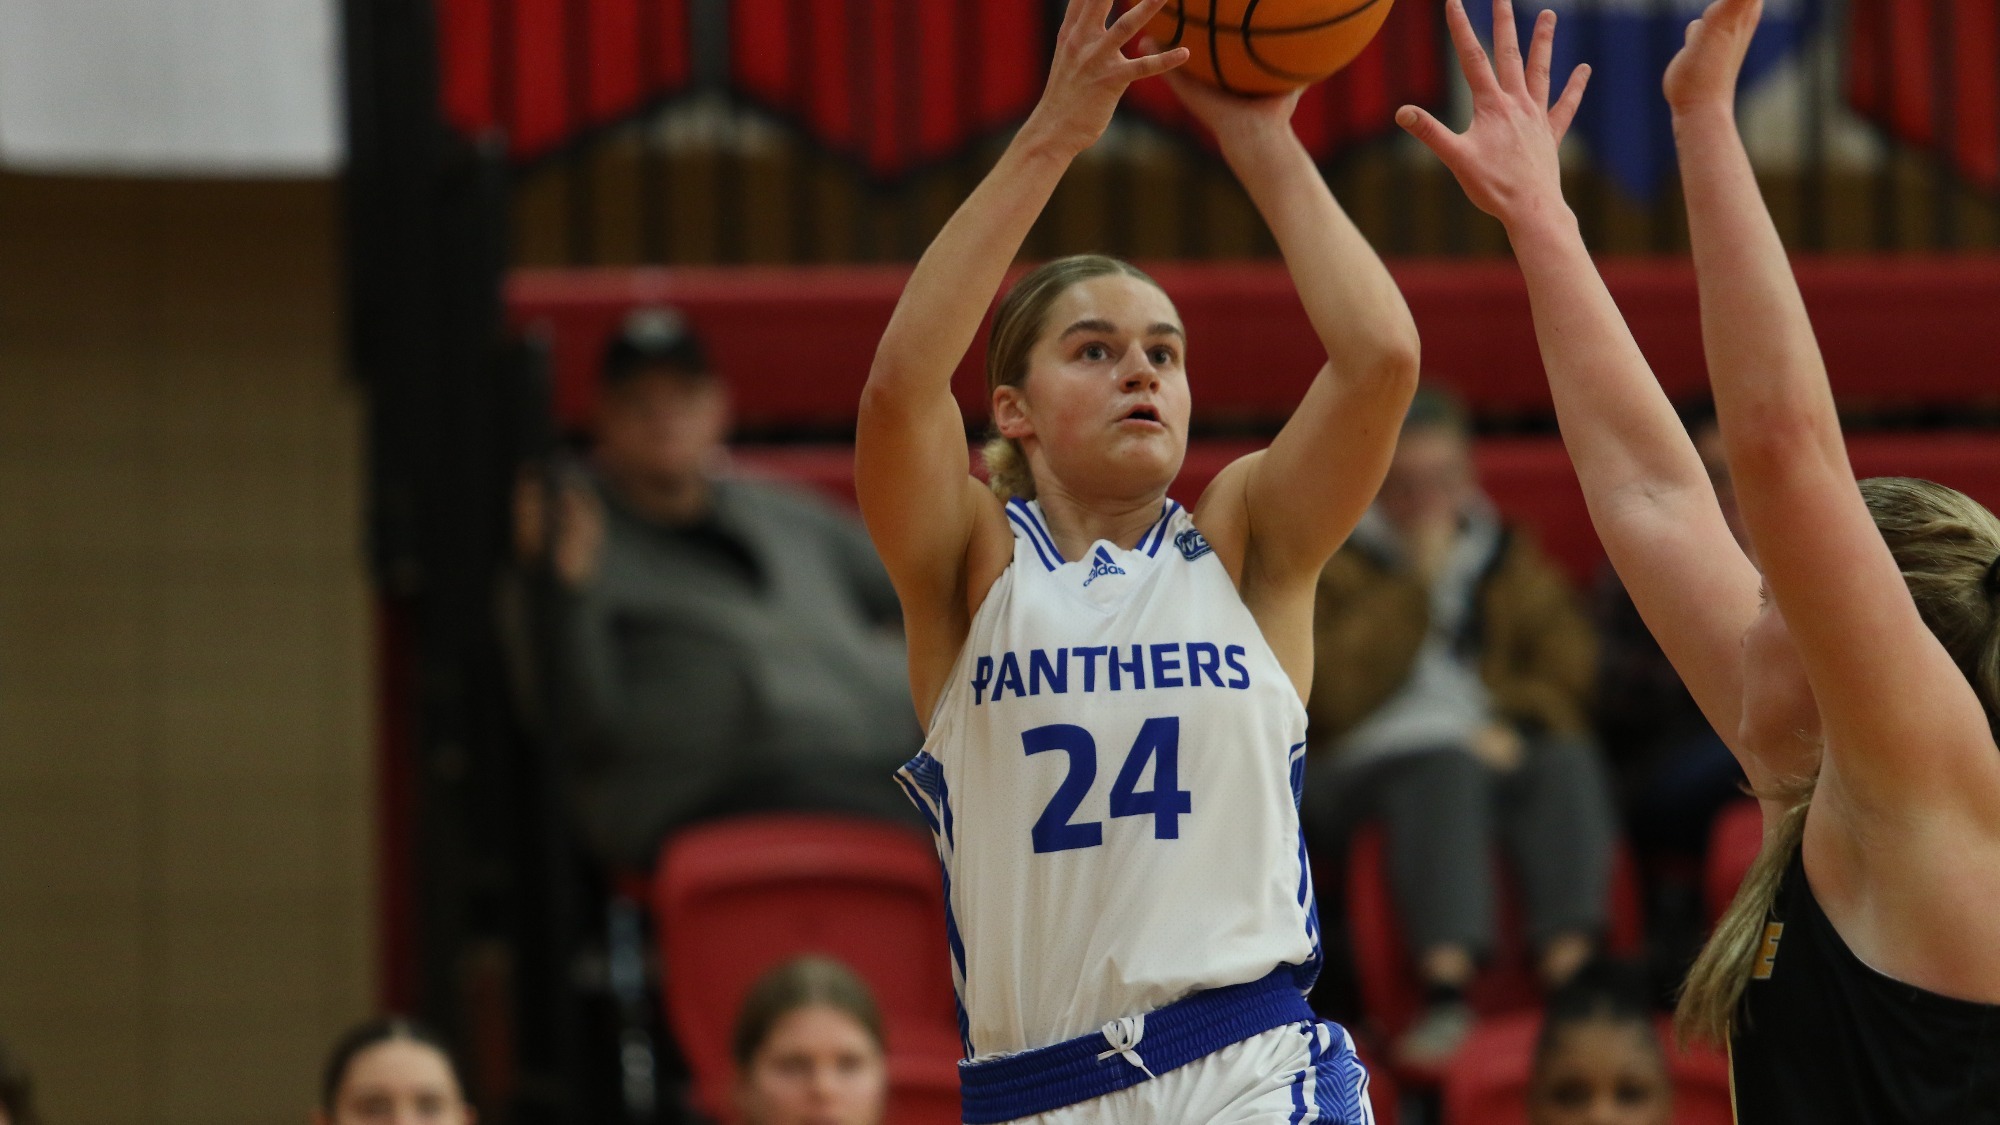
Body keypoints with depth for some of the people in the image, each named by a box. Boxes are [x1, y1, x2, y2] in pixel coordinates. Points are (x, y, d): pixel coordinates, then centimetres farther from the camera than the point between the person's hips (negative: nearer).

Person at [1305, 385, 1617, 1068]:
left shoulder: (1509, 559, 21)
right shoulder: (1335, 564, 9)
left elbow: (1571, 672, 10)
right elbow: (1340, 694, -7)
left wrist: (1513, 725, -10)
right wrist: (1417, 582, -8)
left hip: (1497, 751, 3)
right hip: (1376, 764, -3)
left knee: (1569, 763, -30)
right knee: (1450, 770, -37)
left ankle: (1569, 980, -48)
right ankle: (1446, 989, -54)